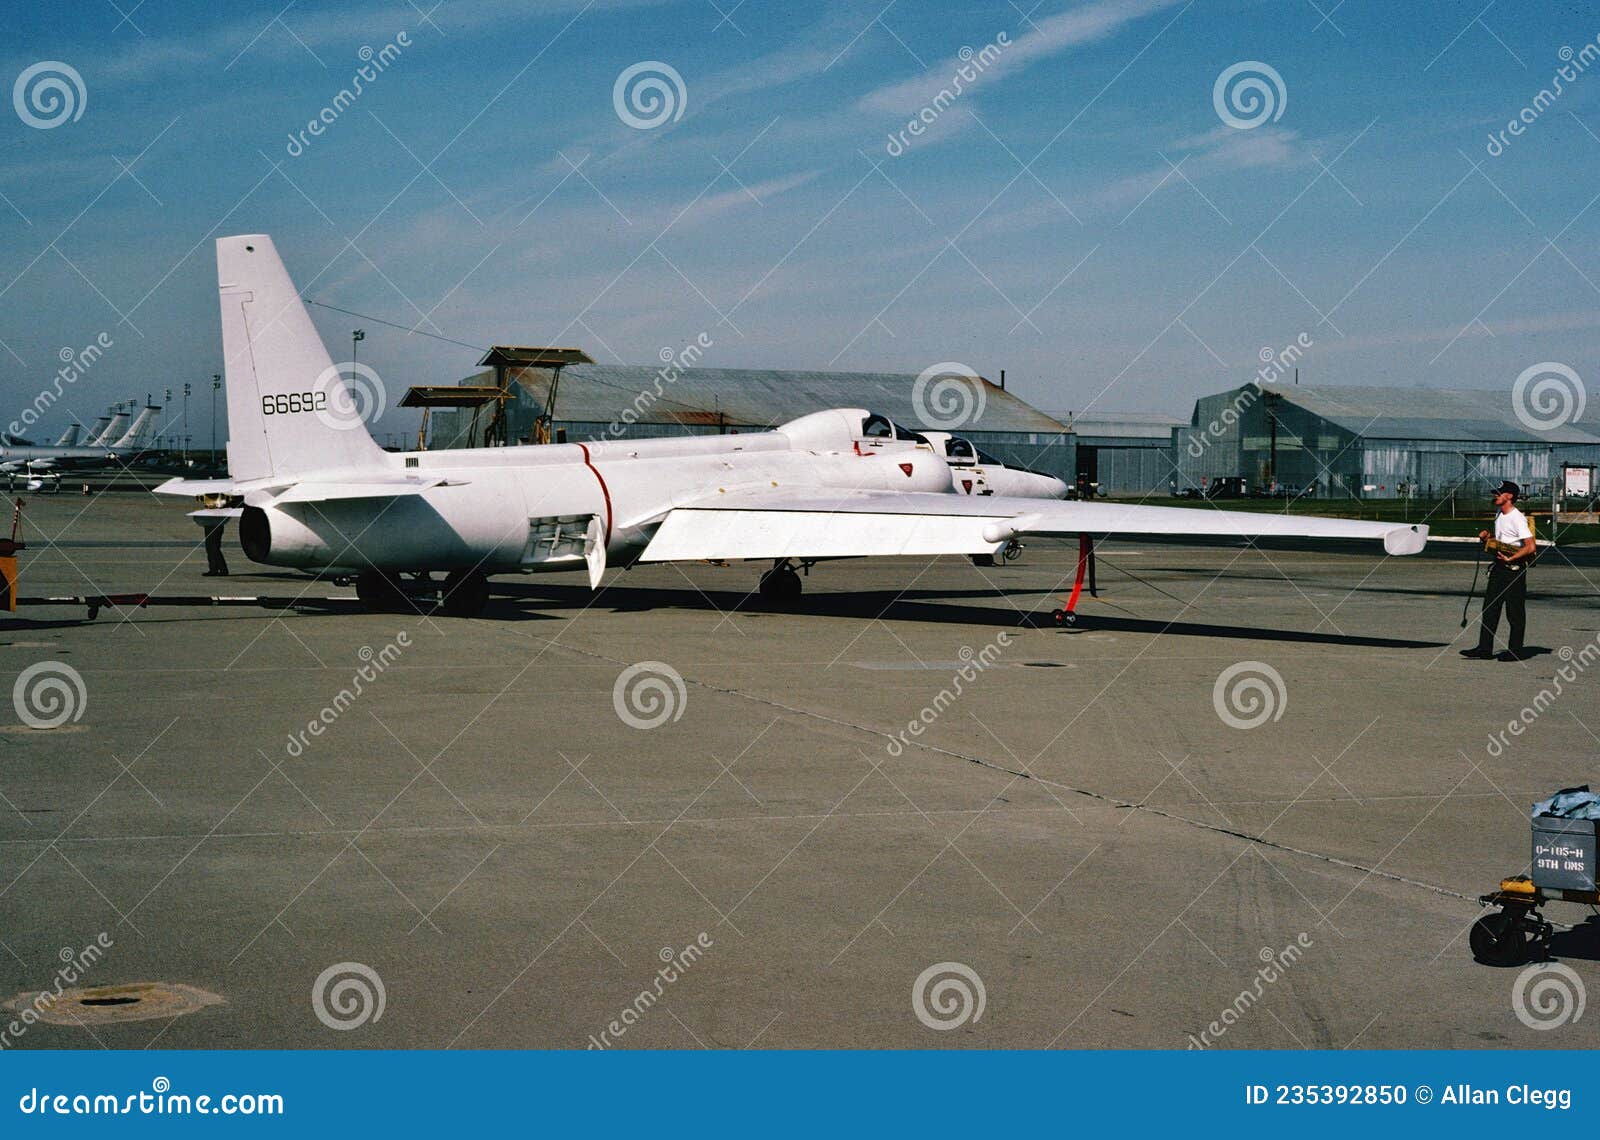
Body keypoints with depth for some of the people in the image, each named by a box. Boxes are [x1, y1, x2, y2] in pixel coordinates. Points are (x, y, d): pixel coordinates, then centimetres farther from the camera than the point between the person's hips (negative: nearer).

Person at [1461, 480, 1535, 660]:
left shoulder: (1517, 518, -15)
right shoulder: (1499, 516, 13)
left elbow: (1531, 546, -22)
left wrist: (1510, 559, -23)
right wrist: (1487, 536, 6)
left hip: (1514, 569, -9)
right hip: (1498, 567, 9)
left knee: (1515, 612, 0)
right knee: (1489, 608, 5)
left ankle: (1516, 650, 8)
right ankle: (1484, 649, 7)